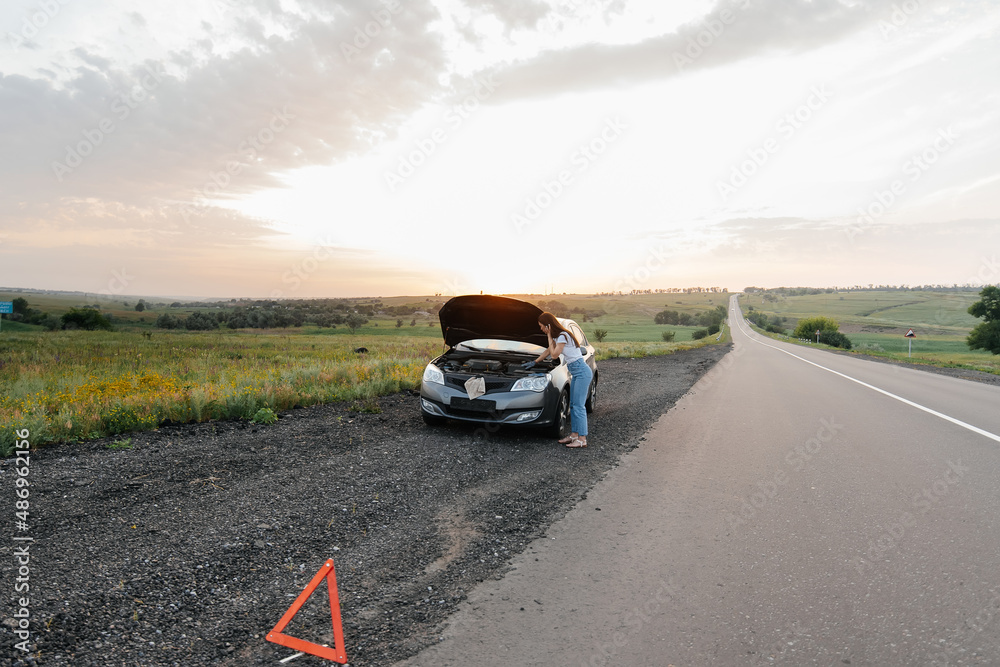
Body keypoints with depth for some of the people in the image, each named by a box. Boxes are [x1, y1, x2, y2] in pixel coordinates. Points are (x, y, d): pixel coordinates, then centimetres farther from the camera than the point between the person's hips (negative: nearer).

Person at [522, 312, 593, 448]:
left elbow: (554, 355, -15)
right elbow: (548, 351, 29)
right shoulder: (557, 337, 15)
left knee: (578, 406, -10)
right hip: (575, 373, 10)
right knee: (573, 405, 11)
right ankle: (574, 435, 17)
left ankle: (582, 439, -7)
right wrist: (533, 362, 36)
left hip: (582, 372, -10)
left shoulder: (563, 336, -15)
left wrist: (549, 337, -8)